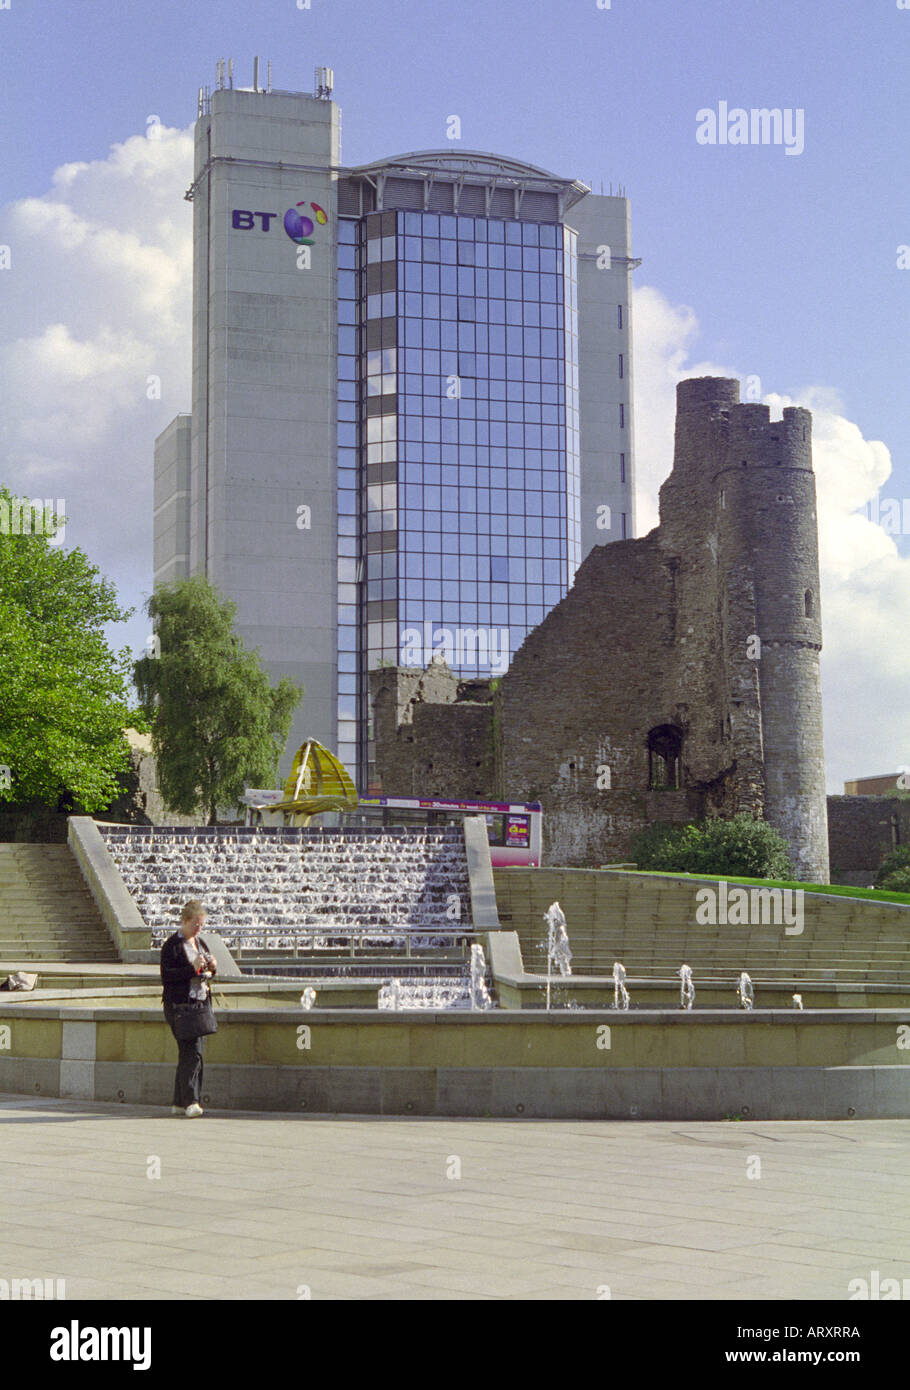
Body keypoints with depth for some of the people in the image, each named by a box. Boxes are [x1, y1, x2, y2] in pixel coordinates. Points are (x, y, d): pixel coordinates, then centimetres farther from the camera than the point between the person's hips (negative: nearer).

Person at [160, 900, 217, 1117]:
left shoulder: (200, 943, 17)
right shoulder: (172, 945, -6)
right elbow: (167, 975, -13)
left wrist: (210, 968, 1)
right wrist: (193, 969, -20)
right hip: (179, 1005, -7)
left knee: (187, 1053, 8)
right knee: (192, 1051, -16)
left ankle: (180, 1103, 14)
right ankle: (190, 1101, -17)